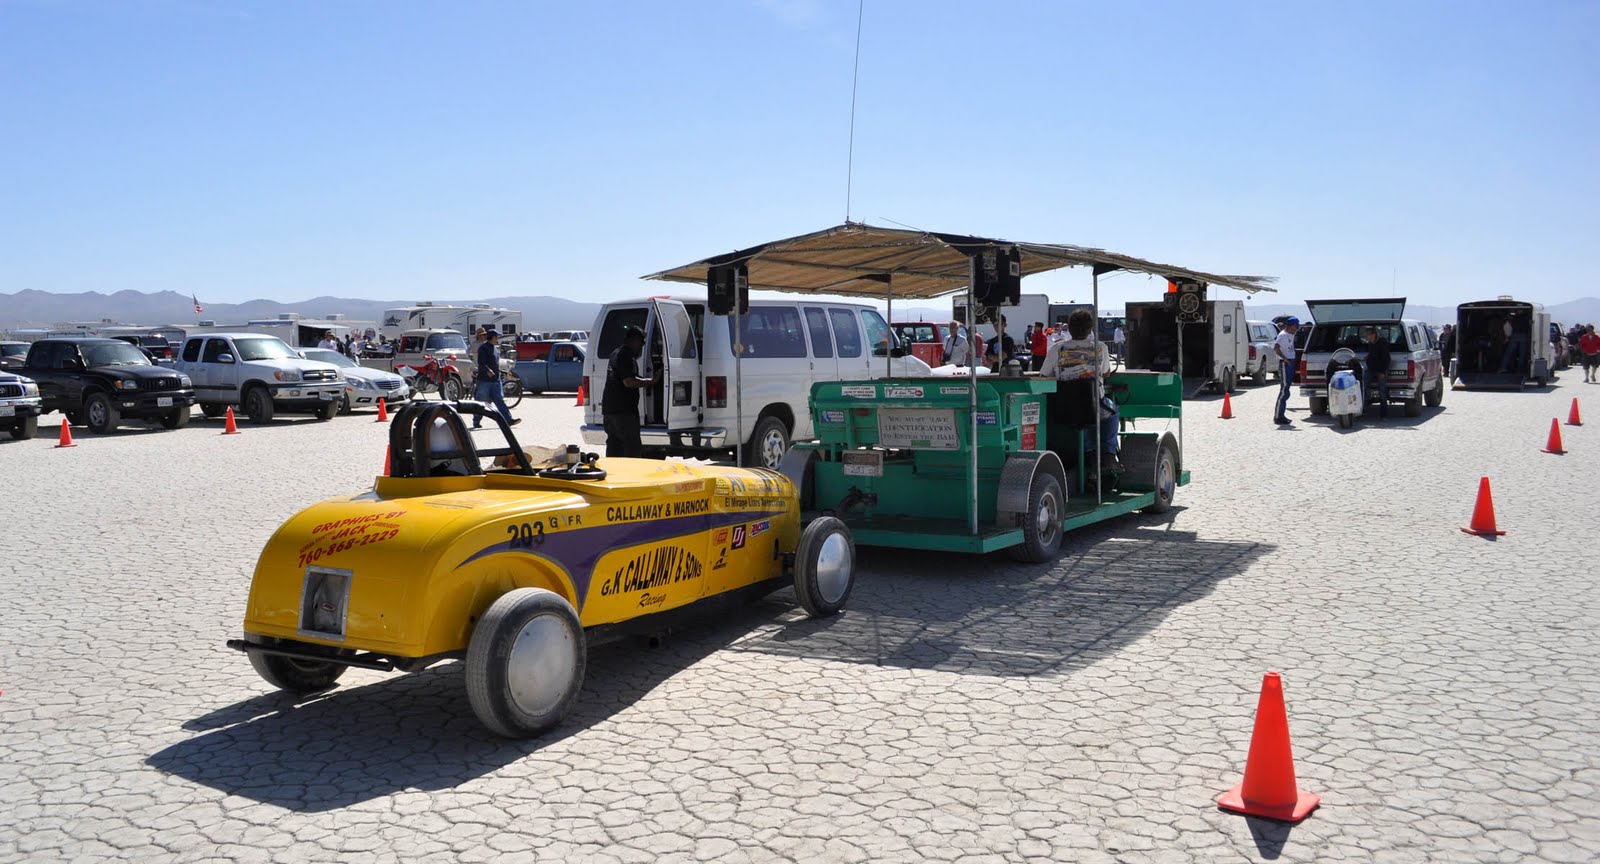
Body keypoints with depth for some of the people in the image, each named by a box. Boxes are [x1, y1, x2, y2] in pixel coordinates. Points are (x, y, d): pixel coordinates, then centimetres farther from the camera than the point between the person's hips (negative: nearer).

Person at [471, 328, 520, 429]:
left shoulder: (494, 348, 15)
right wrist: (487, 371, -36)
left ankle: (508, 420, -7)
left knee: (499, 400, 0)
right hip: (484, 380, -8)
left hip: (495, 380, 8)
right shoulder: (483, 348, -11)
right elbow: (481, 363, -22)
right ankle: (476, 422, 13)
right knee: (481, 403, 2)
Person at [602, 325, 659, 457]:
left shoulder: (616, 353, 20)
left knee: (613, 448, 13)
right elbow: (629, 382, -22)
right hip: (623, 411, -10)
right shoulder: (627, 356, -13)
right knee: (633, 449, -9)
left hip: (609, 408, 10)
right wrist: (651, 380, -15)